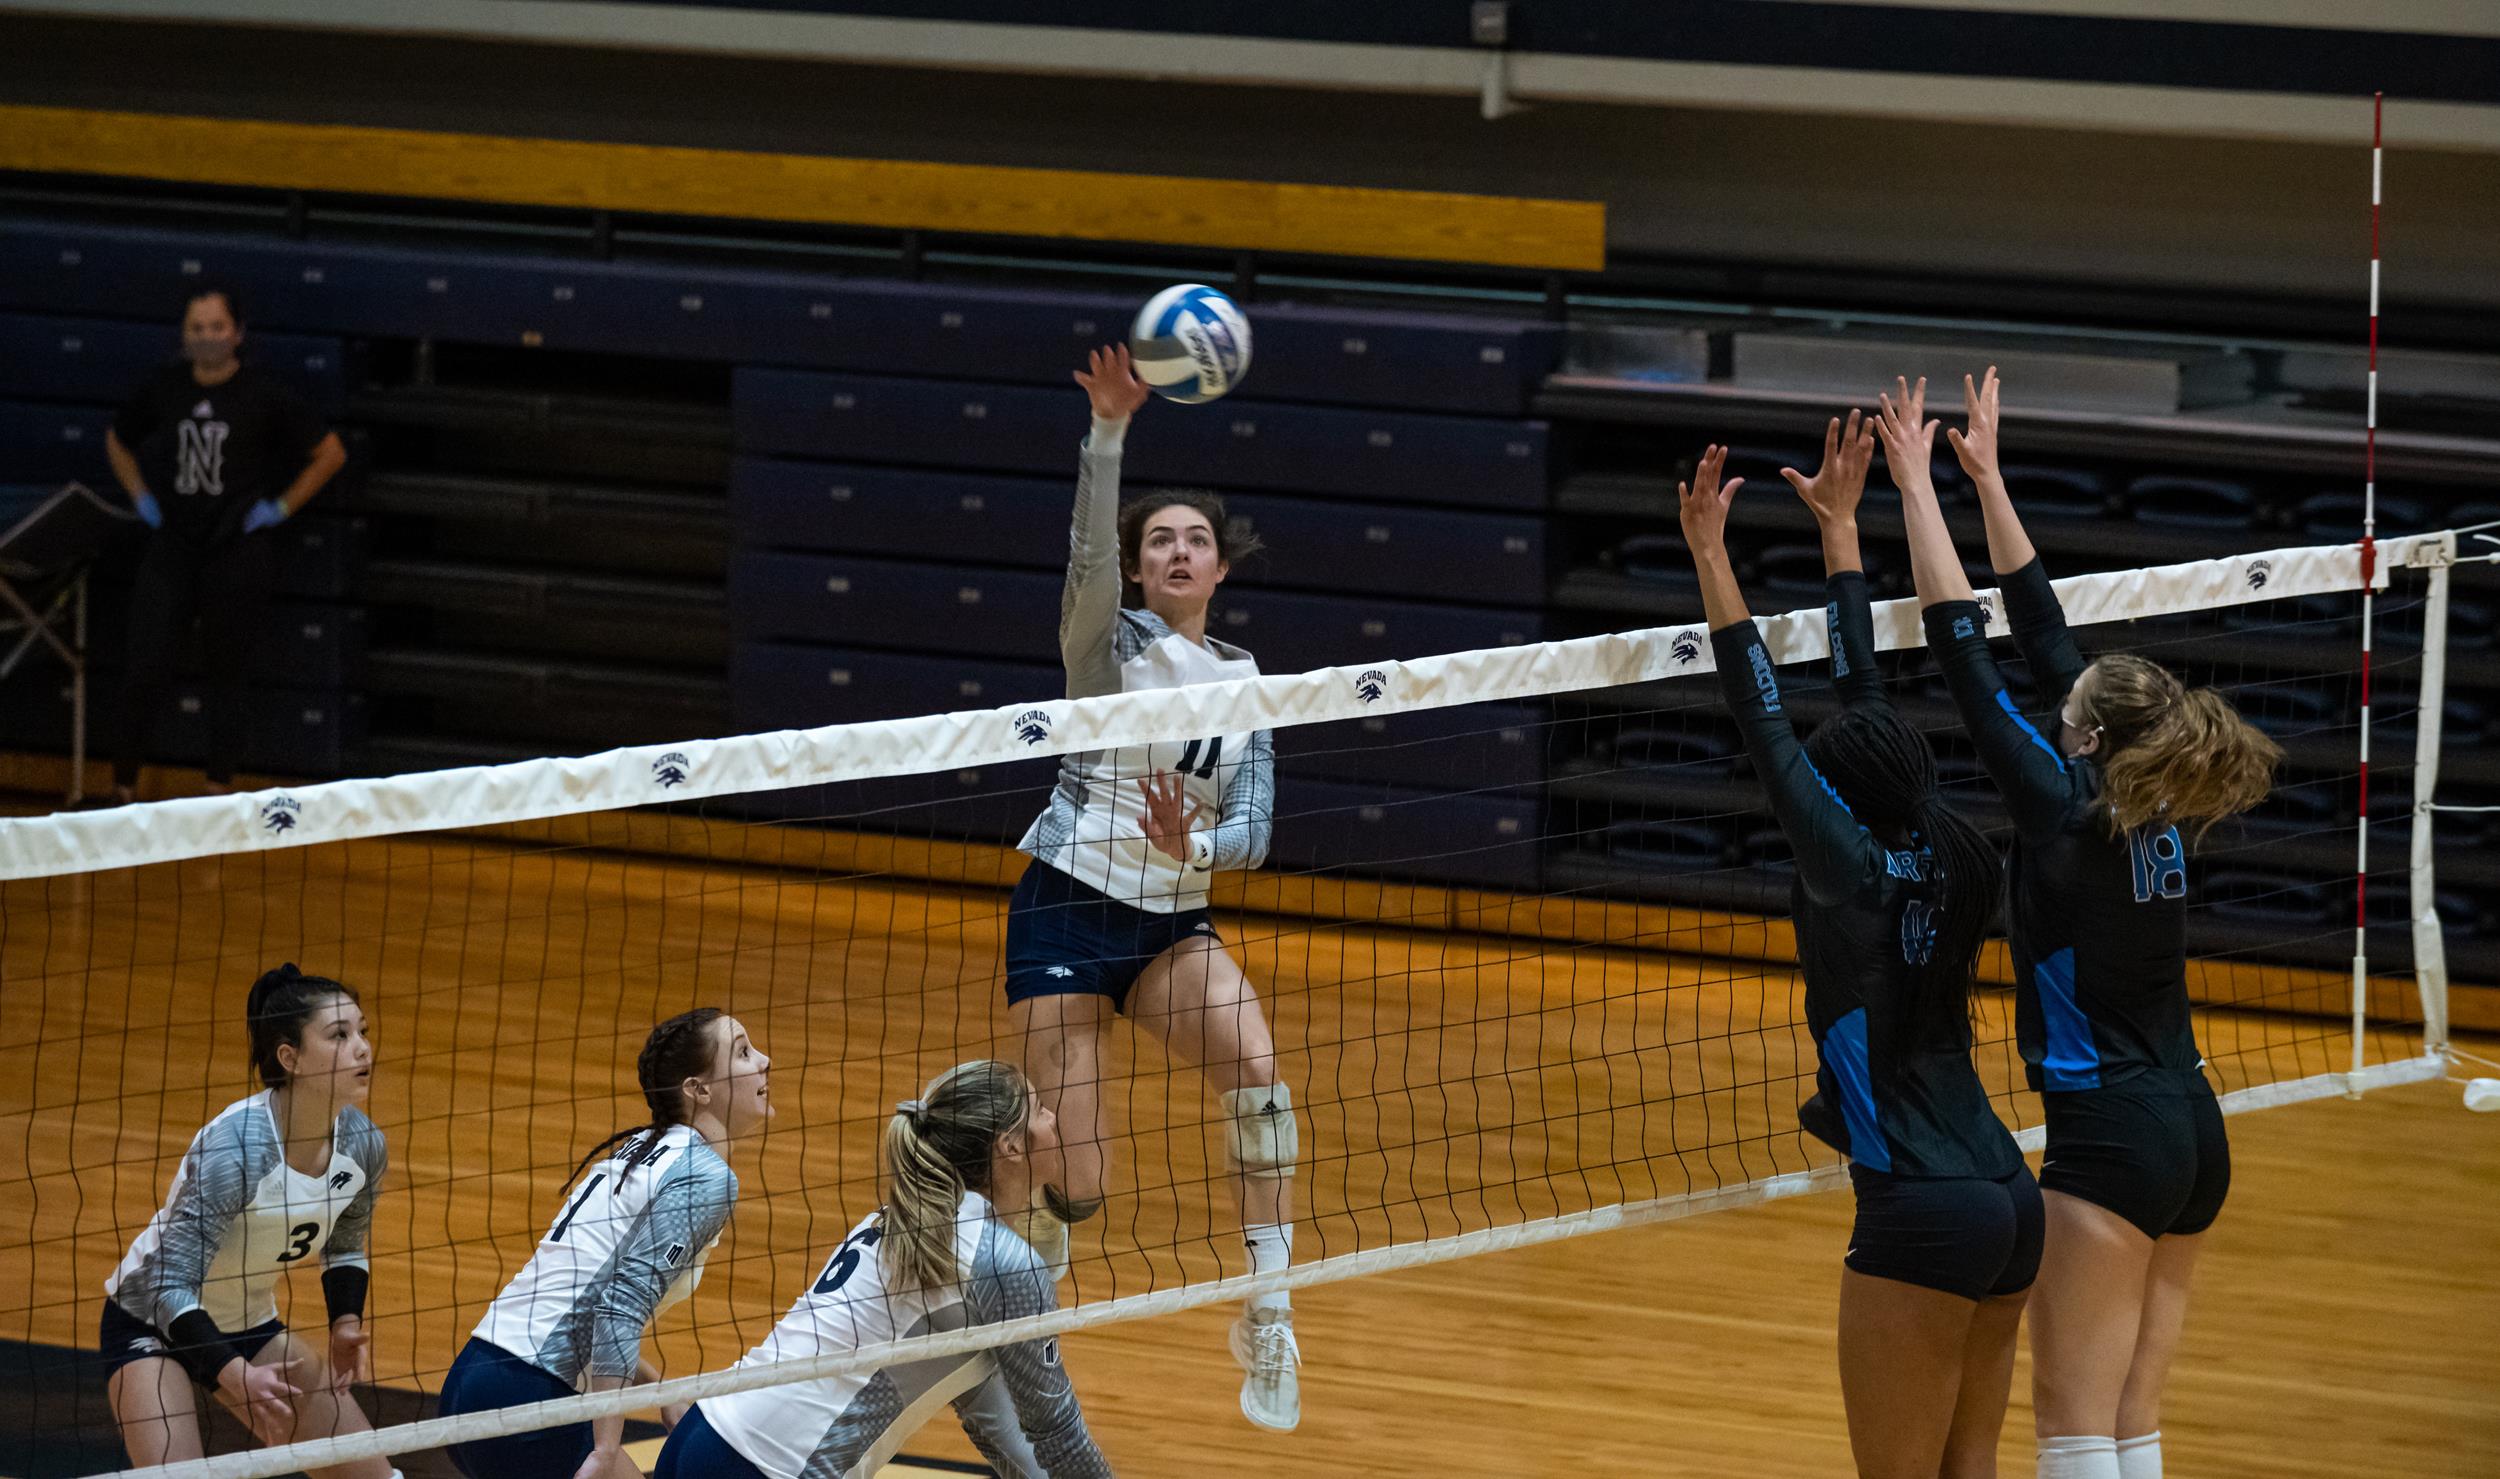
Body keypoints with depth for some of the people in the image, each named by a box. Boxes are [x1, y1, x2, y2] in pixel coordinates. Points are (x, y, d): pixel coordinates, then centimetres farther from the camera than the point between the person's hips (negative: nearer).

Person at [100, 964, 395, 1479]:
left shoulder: (361, 1143, -11)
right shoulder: (235, 1144, -32)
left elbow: (345, 1246, 9)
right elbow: (170, 1284, -30)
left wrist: (346, 1324, -8)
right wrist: (235, 1375, -37)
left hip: (250, 1324, 7)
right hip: (152, 1322, -7)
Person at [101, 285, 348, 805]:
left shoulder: (266, 395, -6)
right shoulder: (163, 391, 4)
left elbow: (330, 454, 2)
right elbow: (119, 442, 23)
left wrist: (281, 507, -1)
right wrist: (141, 498, 12)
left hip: (239, 552, -3)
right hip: (171, 545, 3)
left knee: (227, 674, 6)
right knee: (144, 669, -5)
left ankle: (218, 791, 17)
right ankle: (123, 791, 6)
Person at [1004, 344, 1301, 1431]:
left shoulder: (1242, 681, 9)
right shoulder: (1107, 640, -4)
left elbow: (1252, 830, 4)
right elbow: (1087, 549, -26)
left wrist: (1193, 844, -20)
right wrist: (1109, 426, -40)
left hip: (1173, 927, 4)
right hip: (1066, 913, -4)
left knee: (1255, 1068, -26)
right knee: (1075, 1186, -9)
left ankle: (1268, 1319, -22)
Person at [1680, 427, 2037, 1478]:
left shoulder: (1855, 872, -10)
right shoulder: (1943, 863, 8)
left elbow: (1766, 728, -11)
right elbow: (1863, 697, 17)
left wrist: (1710, 555, -9)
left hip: (1920, 1219, -8)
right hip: (2009, 1200, 8)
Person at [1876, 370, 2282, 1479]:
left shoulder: (2066, 810, -14)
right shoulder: (2159, 812, 5)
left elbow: (1966, 654, -11)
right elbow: (2046, 641, 13)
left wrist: (1917, 488, -4)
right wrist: (1987, 480, 17)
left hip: (2111, 1144, -8)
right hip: (2194, 1135, 8)